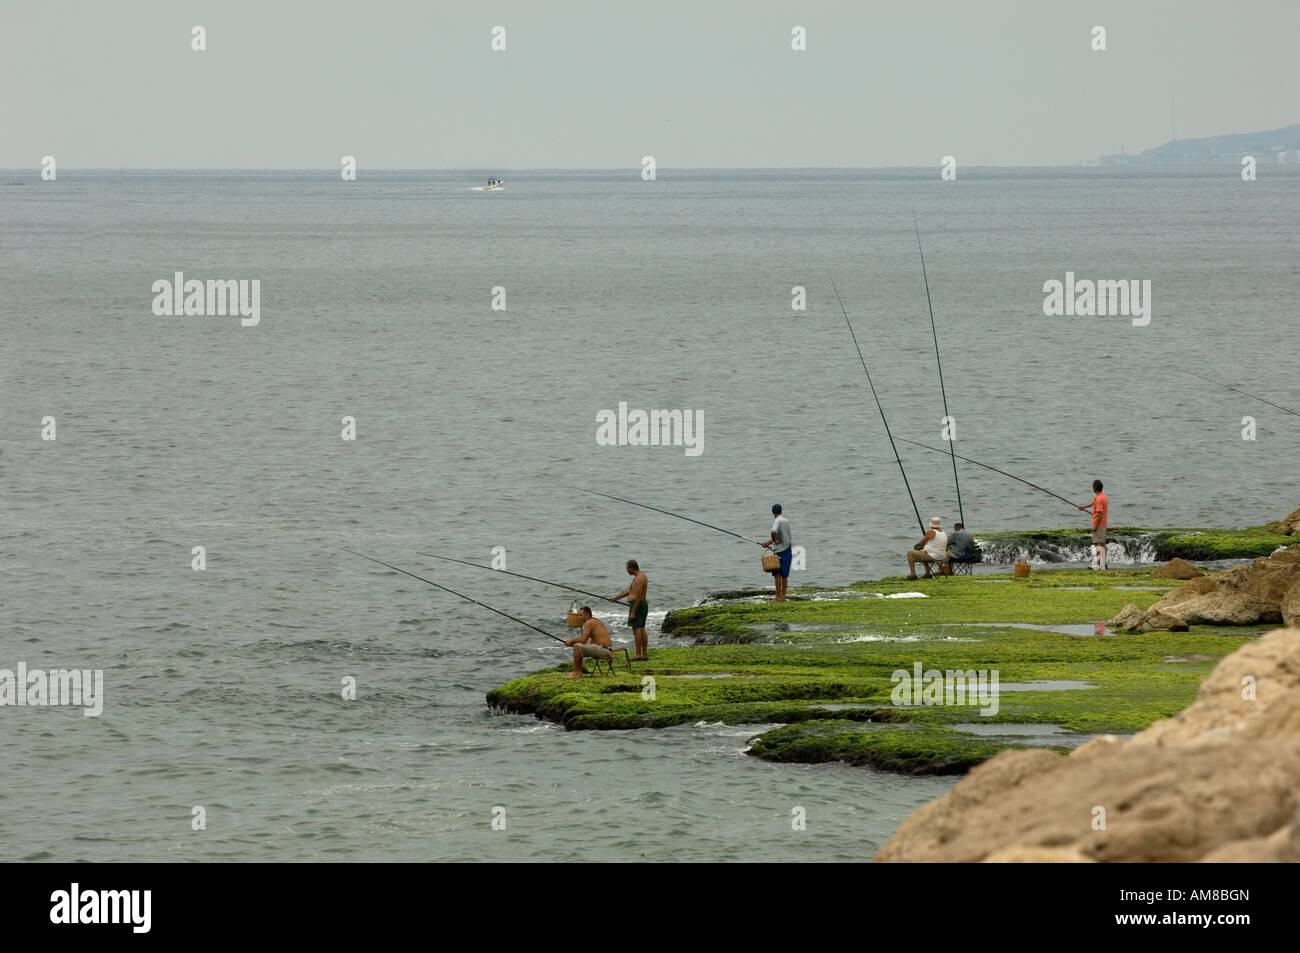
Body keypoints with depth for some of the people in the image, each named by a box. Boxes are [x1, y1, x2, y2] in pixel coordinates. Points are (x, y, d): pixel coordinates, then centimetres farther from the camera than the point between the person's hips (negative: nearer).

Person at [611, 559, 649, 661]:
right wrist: (616, 598, 27)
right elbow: (629, 590, 24)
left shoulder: (639, 579, -19)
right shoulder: (640, 576, 15)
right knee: (641, 629, 11)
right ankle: (644, 655, 12)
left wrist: (633, 612, -23)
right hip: (643, 604, 11)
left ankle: (638, 655, -12)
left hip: (637, 605, -11)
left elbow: (638, 597, -23)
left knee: (636, 629, -10)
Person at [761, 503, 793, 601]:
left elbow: (773, 533, -33)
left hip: (779, 551, -7)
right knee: (784, 575, 12)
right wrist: (768, 543, 21)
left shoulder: (777, 521, -14)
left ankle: (778, 597, -3)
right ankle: (783, 596, 15)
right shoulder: (786, 521, 11)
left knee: (777, 574, -2)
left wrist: (775, 540, -14)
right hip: (788, 550, 7)